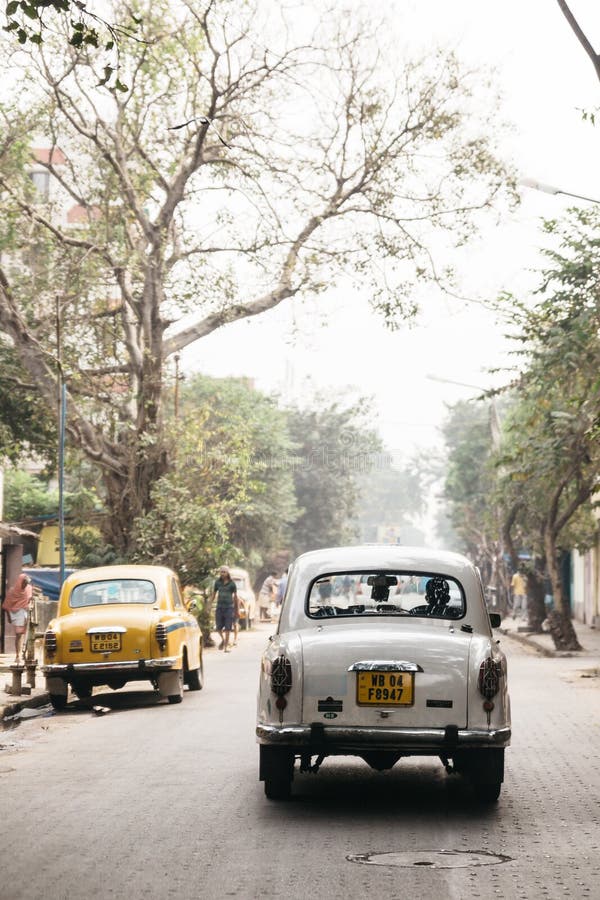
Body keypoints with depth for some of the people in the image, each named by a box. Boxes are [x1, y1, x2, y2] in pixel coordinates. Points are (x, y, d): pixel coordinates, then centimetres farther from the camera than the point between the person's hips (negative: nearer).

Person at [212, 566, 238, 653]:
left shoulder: (232, 583, -2)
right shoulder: (217, 582, 5)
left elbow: (235, 596, 5)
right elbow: (214, 594, 14)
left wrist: (237, 609, 7)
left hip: (229, 607, -2)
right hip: (219, 607, 2)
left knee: (228, 628, -2)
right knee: (219, 627, 3)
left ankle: (226, 646, 6)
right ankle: (223, 639, 30)